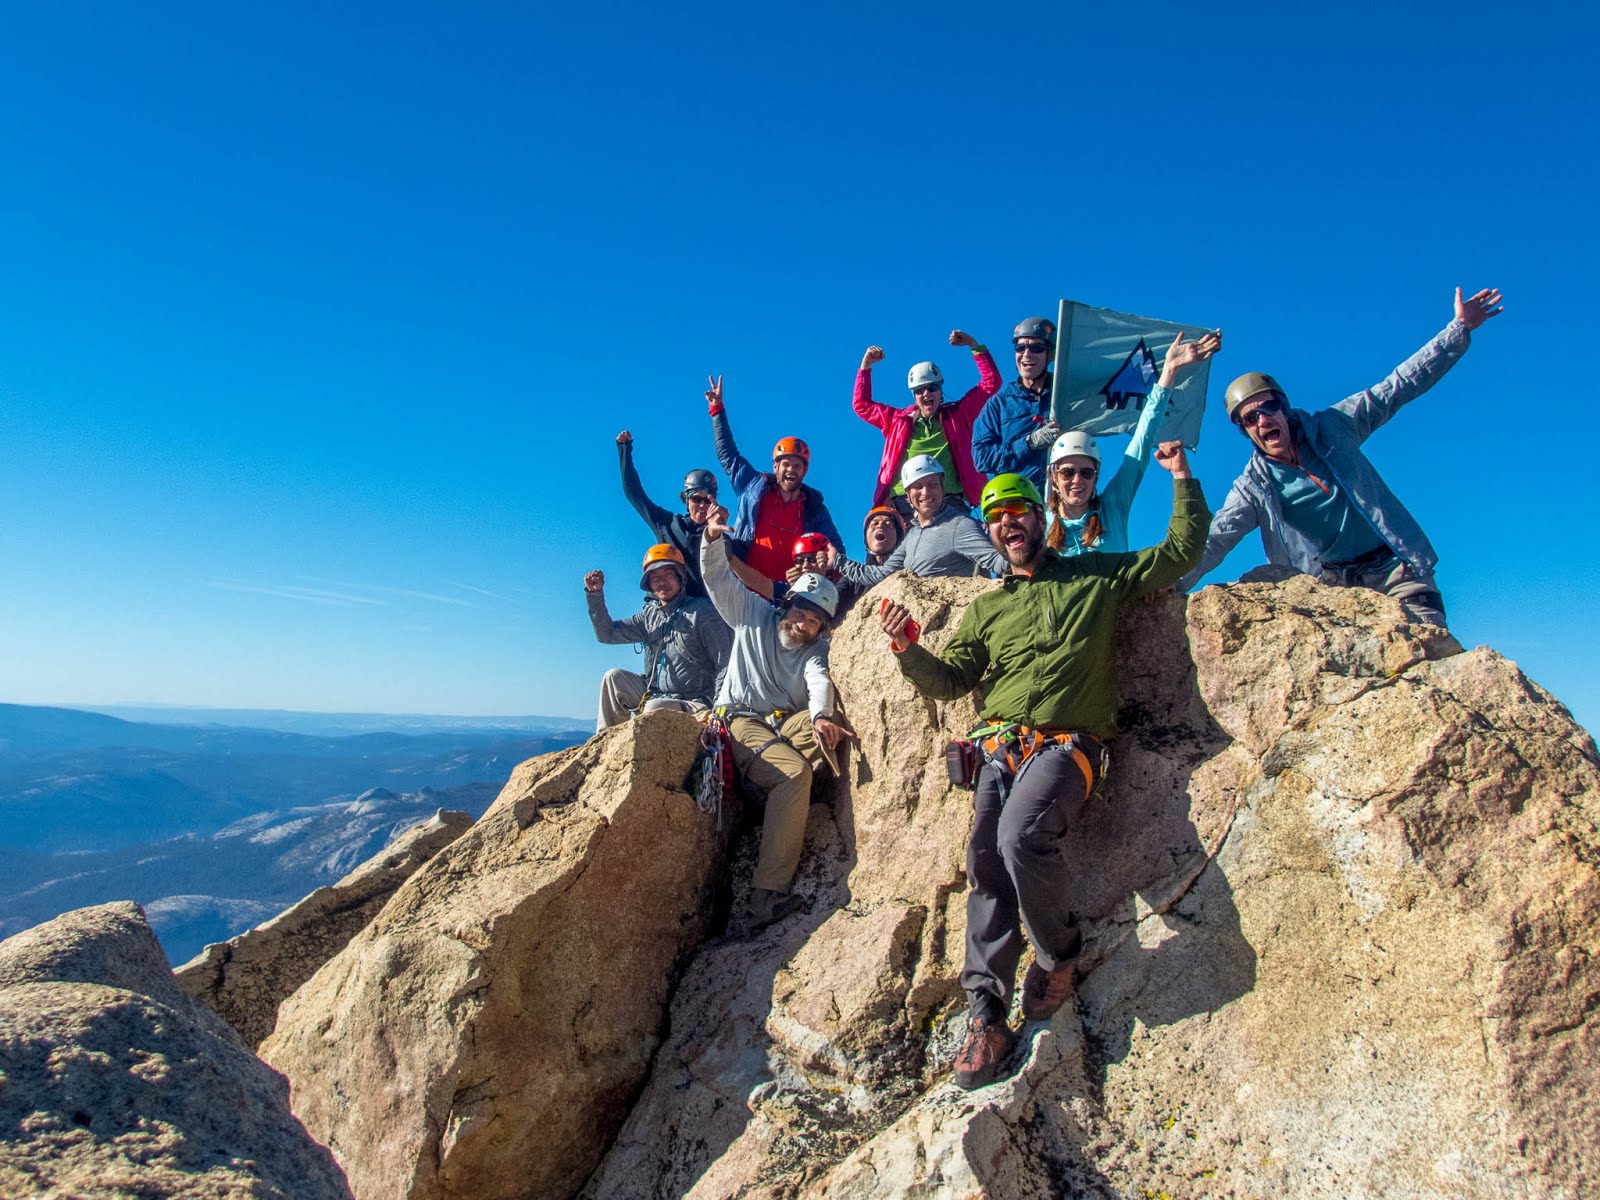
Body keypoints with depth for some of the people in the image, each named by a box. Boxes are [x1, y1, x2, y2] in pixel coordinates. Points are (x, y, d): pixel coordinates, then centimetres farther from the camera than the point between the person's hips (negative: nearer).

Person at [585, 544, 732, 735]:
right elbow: (607, 634, 13)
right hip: (655, 694, 7)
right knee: (614, 677, -2)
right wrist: (595, 594, 2)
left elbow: (725, 664, -14)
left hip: (693, 703, -7)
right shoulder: (650, 615, 10)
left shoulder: (701, 610, -10)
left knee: (655, 708, -33)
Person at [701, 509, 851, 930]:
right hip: (740, 719, -4)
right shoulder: (754, 615, 11)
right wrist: (713, 538, -14)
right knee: (795, 772, -33)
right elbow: (717, 577, 6)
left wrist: (820, 716, -33)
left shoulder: (817, 649, 12)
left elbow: (820, 682, -11)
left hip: (787, 726, 4)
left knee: (833, 726, -27)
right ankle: (767, 895, -37)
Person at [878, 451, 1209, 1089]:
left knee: (1021, 833, -30)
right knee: (986, 865, -13)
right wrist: (907, 651, -3)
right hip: (1001, 748, 4)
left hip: (1068, 744, -4)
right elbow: (947, 681, 16)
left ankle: (1058, 958, -5)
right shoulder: (986, 608, 22)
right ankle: (987, 1017, -8)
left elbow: (1182, 551, 15)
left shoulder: (1097, 575, 15)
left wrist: (1181, 479, 11)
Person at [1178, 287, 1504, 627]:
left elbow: (1400, 386, 7)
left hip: (1394, 566, 1)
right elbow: (1210, 544, -9)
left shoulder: (1332, 428, 3)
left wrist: (1460, 328, 4)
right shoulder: (1252, 488, -2)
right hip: (1331, 584, -1)